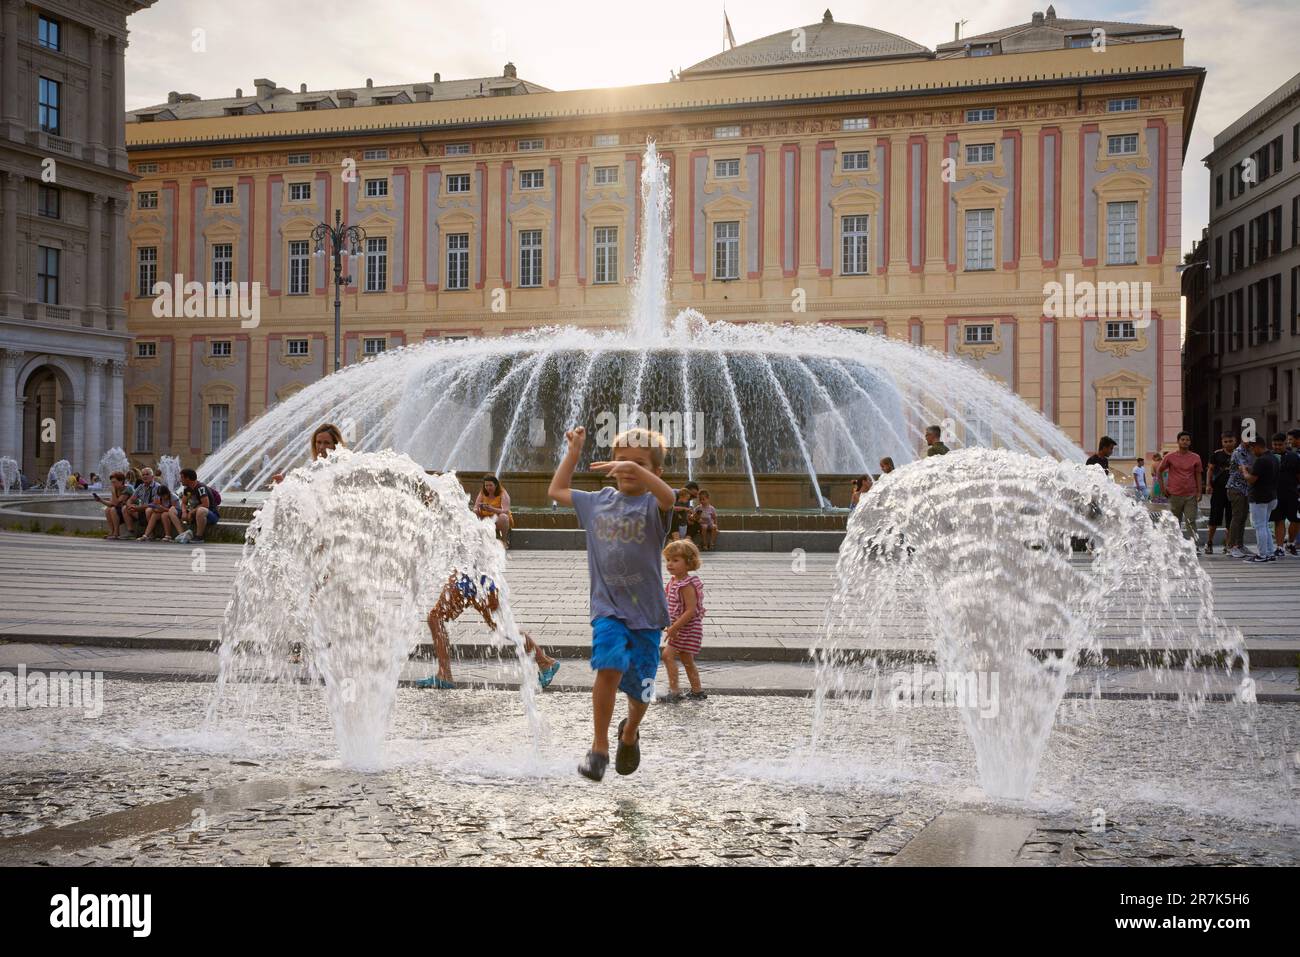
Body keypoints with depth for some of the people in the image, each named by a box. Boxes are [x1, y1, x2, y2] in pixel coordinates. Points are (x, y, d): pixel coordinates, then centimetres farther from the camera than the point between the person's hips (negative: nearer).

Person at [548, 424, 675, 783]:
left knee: (639, 688, 8)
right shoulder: (598, 502, 8)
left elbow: (668, 498, -32)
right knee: (609, 668, -23)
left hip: (646, 612, -1)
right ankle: (599, 747, -12)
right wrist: (573, 452, 17)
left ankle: (630, 733, 41)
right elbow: (556, 491, 20)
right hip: (608, 607, 1)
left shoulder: (651, 506, -6)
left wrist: (636, 469, -44)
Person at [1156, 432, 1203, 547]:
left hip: (1191, 496, 0)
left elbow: (1198, 476, 8)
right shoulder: (1170, 457, 2)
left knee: (1191, 522, -8)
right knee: (1175, 523, 8)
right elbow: (1159, 471, 12)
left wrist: (1199, 492, 0)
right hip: (1175, 495, 0)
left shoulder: (1195, 458, 5)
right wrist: (1163, 487, 3)